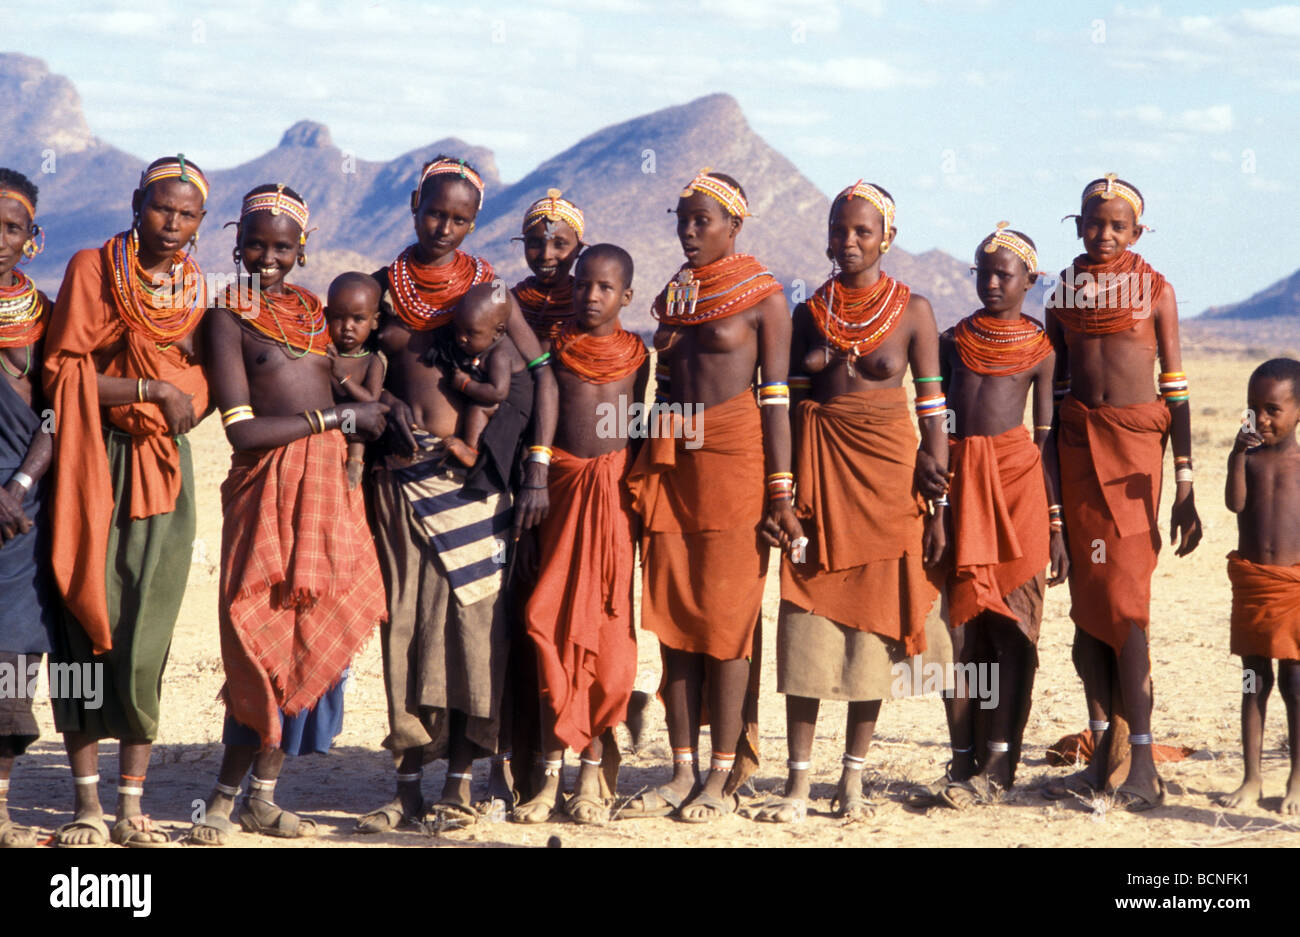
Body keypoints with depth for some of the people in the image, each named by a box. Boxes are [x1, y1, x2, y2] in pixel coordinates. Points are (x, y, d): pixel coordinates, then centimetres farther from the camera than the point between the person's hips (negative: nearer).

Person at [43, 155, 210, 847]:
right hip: (92, 466, -3)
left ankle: (131, 808, 5)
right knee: (87, 628, -3)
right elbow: (60, 372, -8)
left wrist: (182, 398, -3)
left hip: (160, 471, 3)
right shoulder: (92, 269, -2)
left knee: (147, 639, 0)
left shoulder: (195, 287, 11)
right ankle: (86, 806, 3)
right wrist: (148, 389, -14)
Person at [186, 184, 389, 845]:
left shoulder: (311, 309, 16)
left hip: (330, 481, 6)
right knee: (274, 642, -8)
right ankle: (225, 799, 5)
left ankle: (260, 797, 15)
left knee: (317, 637, 5)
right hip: (271, 486, -6)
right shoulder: (228, 319, -4)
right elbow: (244, 431, -12)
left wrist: (386, 424, 7)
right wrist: (341, 418, -10)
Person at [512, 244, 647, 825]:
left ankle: (593, 774, 7)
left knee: (608, 628, -1)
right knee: (555, 629, -3)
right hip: (564, 488, 0)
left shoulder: (637, 355, 7)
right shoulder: (556, 348, 7)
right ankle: (552, 775, 1)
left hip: (616, 491, 0)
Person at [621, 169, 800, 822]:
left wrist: (779, 491, -10)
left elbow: (776, 397, -5)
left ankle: (724, 778, 3)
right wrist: (647, 473, 12)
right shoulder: (673, 296, 15)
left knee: (726, 614, -4)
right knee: (672, 615, 4)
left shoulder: (763, 297, -2)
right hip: (671, 461, 6)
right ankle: (683, 773, 10)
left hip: (733, 456, -6)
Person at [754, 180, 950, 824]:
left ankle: (853, 779, 12)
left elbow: (933, 409, -1)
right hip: (820, 466, 2)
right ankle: (798, 780, 0)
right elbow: (792, 402, 10)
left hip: (887, 469, -1)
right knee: (809, 613, -4)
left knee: (874, 613, 1)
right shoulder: (810, 311, 7)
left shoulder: (912, 310, 0)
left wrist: (939, 506, -4)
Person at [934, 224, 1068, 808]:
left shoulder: (1040, 350, 7)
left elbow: (1048, 440, 6)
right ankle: (962, 760, 6)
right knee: (958, 626, 0)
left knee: (1008, 628, -3)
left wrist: (1058, 525, 2)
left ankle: (996, 764, 1)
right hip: (957, 481, 2)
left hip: (1016, 481, -2)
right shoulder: (953, 341, 13)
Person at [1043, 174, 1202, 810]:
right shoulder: (1064, 293, 11)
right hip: (1078, 442, 4)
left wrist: (1184, 483, -3)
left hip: (1136, 439, -4)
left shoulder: (1154, 290, 3)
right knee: (1086, 602, 3)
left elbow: (1175, 388, 2)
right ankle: (1105, 755, 11)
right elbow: (1054, 391, 14)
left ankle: (1143, 763, -6)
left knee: (1122, 597, -10)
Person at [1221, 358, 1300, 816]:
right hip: (1251, 583, 2)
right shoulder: (1248, 458, 4)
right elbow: (1235, 503, -12)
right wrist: (1238, 454, -22)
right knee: (1254, 681, 8)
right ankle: (1251, 779, 14)